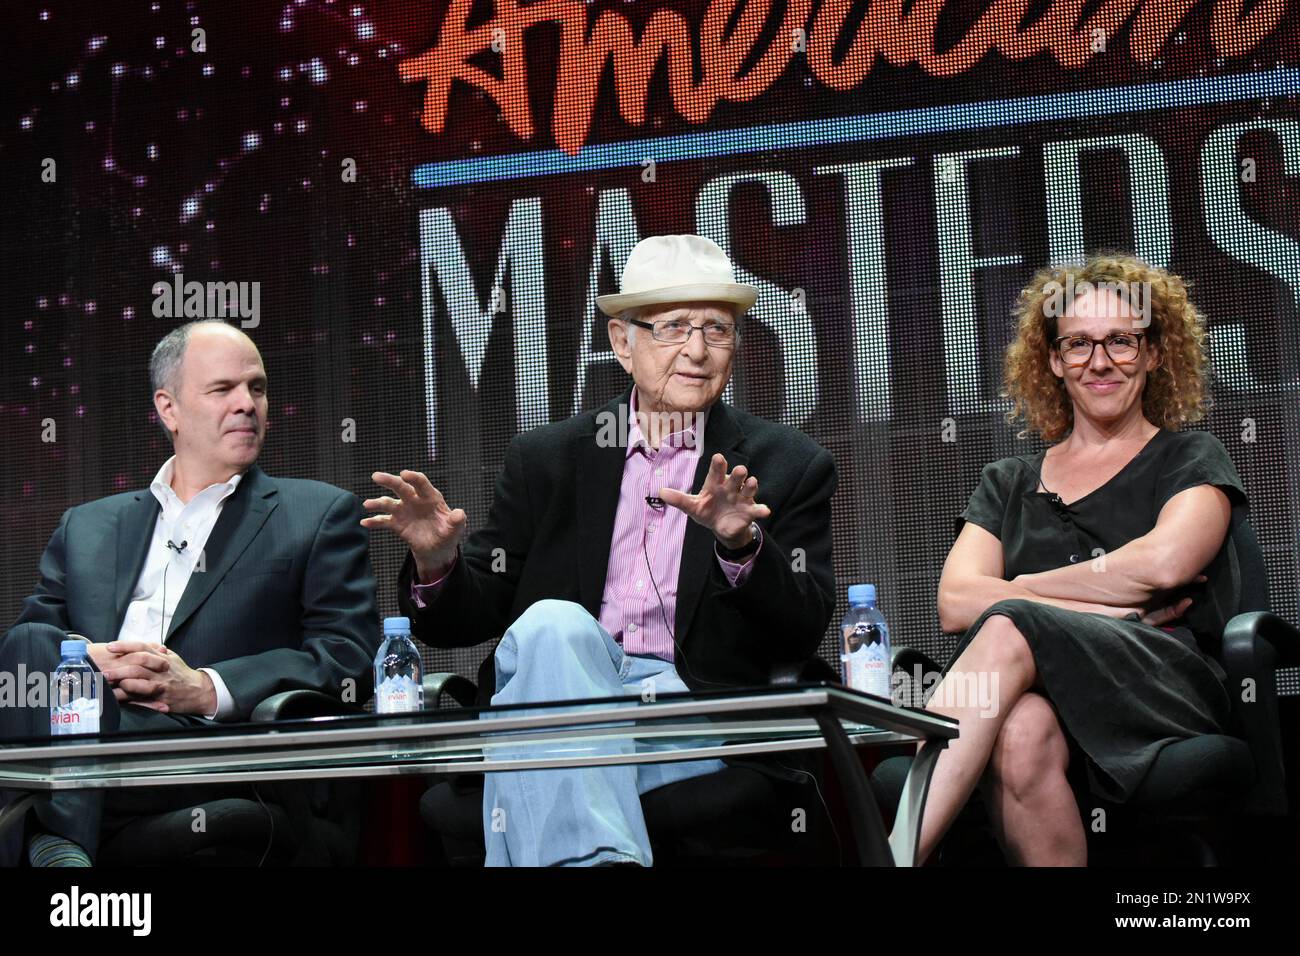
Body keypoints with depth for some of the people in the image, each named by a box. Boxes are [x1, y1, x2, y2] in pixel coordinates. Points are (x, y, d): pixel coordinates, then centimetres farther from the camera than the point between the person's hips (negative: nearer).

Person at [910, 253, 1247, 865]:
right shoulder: (1008, 483, 25)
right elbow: (954, 602, 6)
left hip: (1166, 688, -2)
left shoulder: (1191, 460, 17)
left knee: (1006, 631, -34)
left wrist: (1020, 592, 3)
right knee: (1021, 733, -39)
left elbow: (1163, 561, -6)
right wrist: (1114, 608, -5)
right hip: (1041, 693, 2)